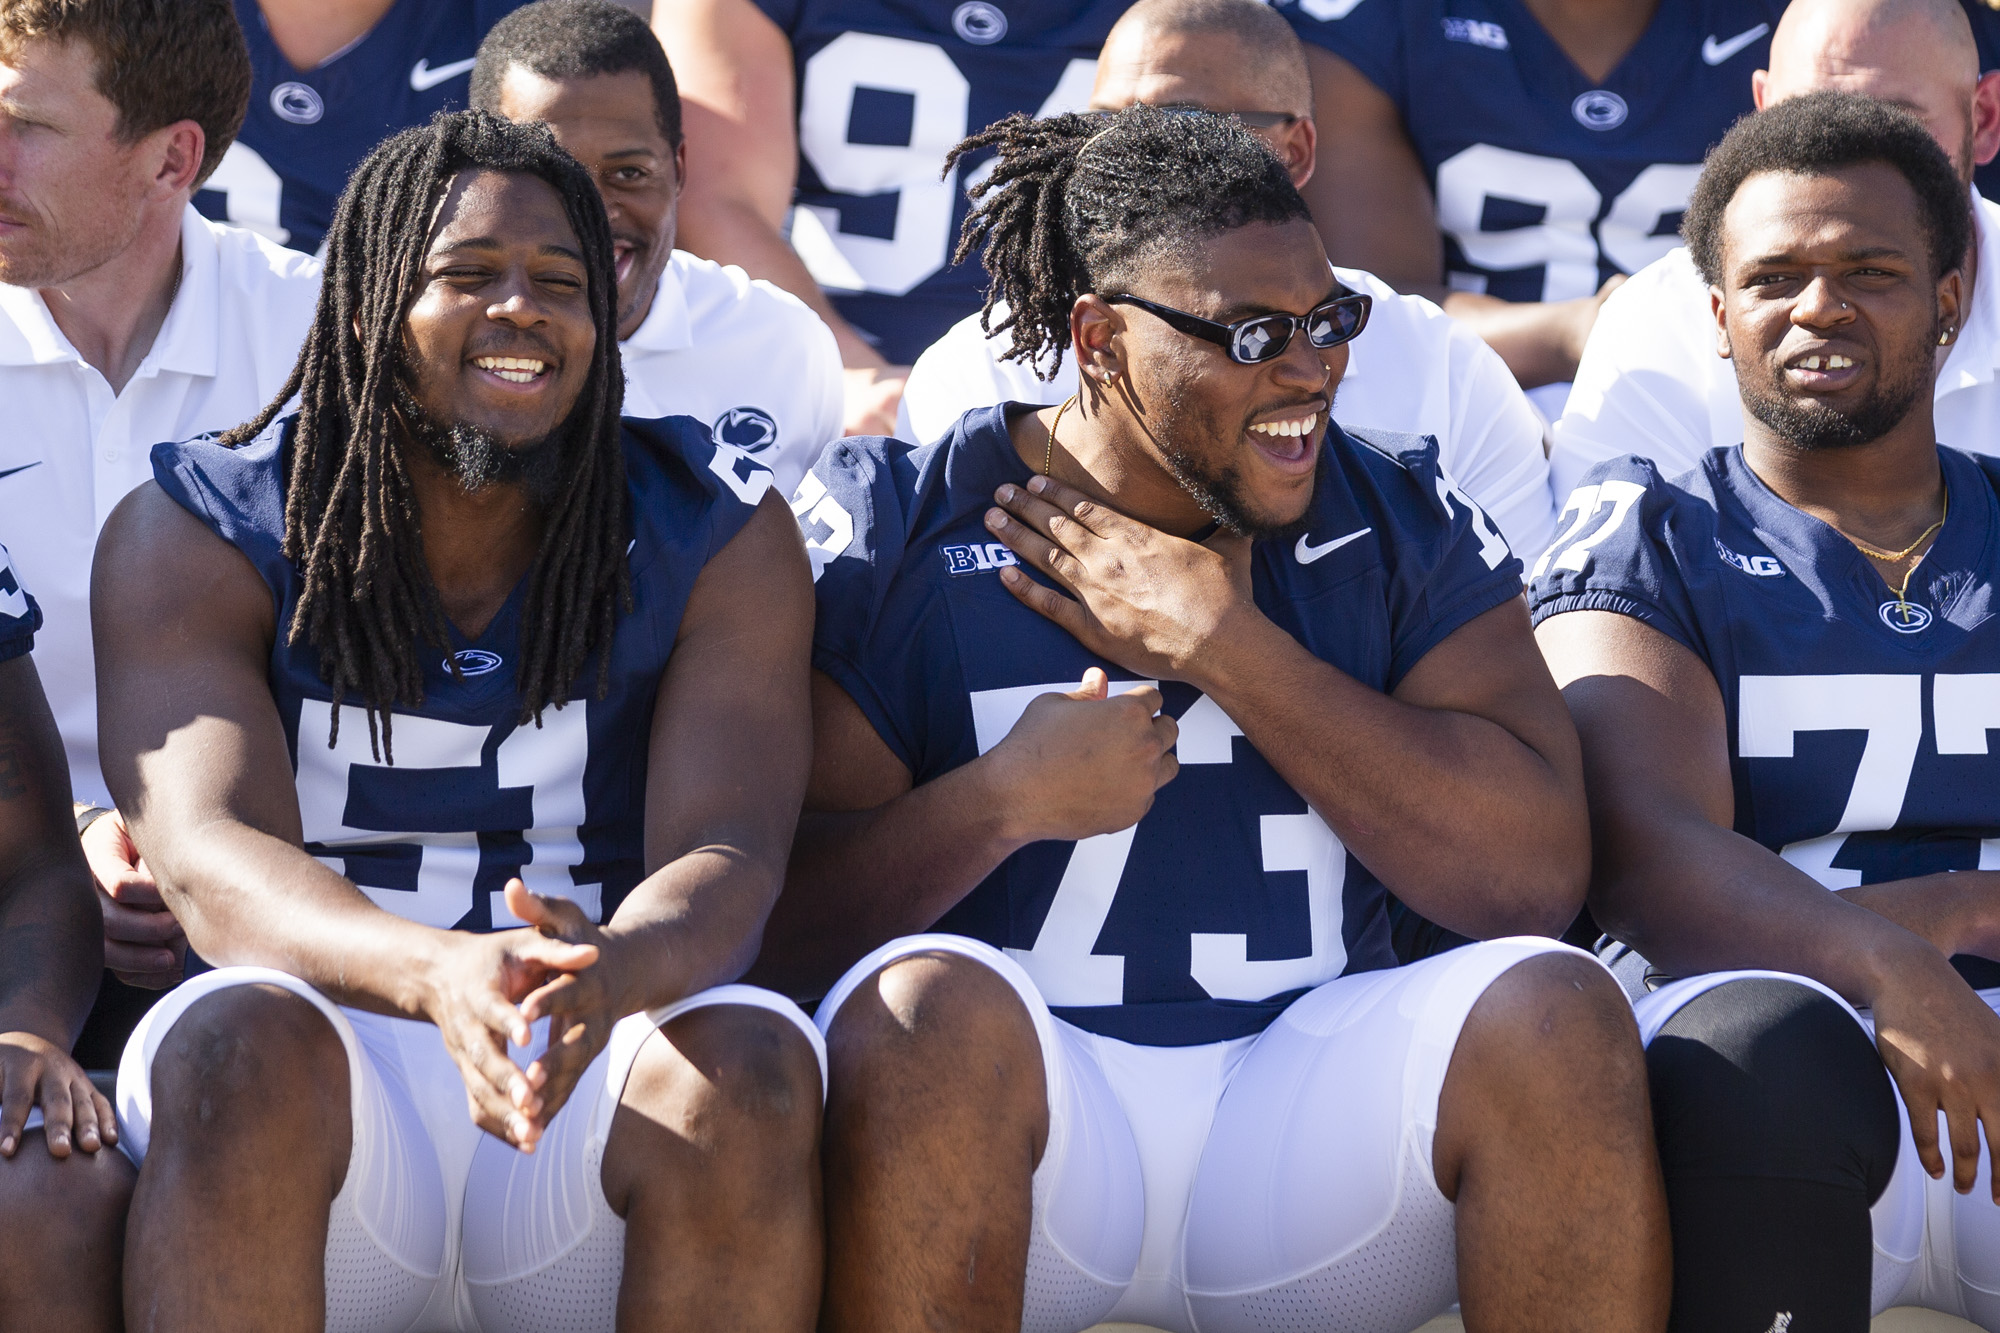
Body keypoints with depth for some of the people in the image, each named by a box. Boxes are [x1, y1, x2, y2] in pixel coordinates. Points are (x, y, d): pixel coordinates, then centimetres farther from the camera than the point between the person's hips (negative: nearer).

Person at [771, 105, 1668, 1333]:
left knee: (1554, 1008, -25)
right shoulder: (892, 529, 4)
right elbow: (777, 924, -3)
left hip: (1313, 1099, 2)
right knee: (929, 1004, -34)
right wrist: (1004, 801, -19)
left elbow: (1536, 876, -4)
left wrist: (1226, 647, -7)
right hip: (1025, 1099, -2)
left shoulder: (1400, 521, 11)